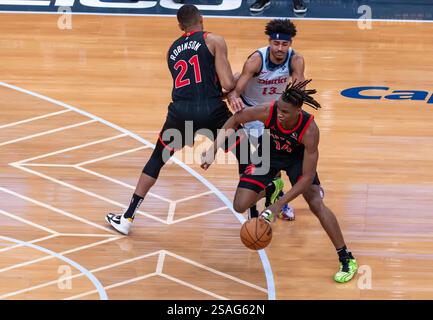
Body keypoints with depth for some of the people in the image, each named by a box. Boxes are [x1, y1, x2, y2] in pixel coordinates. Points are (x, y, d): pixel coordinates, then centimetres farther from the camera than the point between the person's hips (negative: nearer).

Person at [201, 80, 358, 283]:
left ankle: (347, 259, -14)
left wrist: (278, 205, -41)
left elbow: (307, 177, -36)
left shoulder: (309, 130, -39)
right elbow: (236, 119, -14)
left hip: (297, 157, -2)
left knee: (315, 203, -24)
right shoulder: (268, 112, -35)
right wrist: (214, 149, -20)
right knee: (240, 206, -7)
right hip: (270, 153, 3)